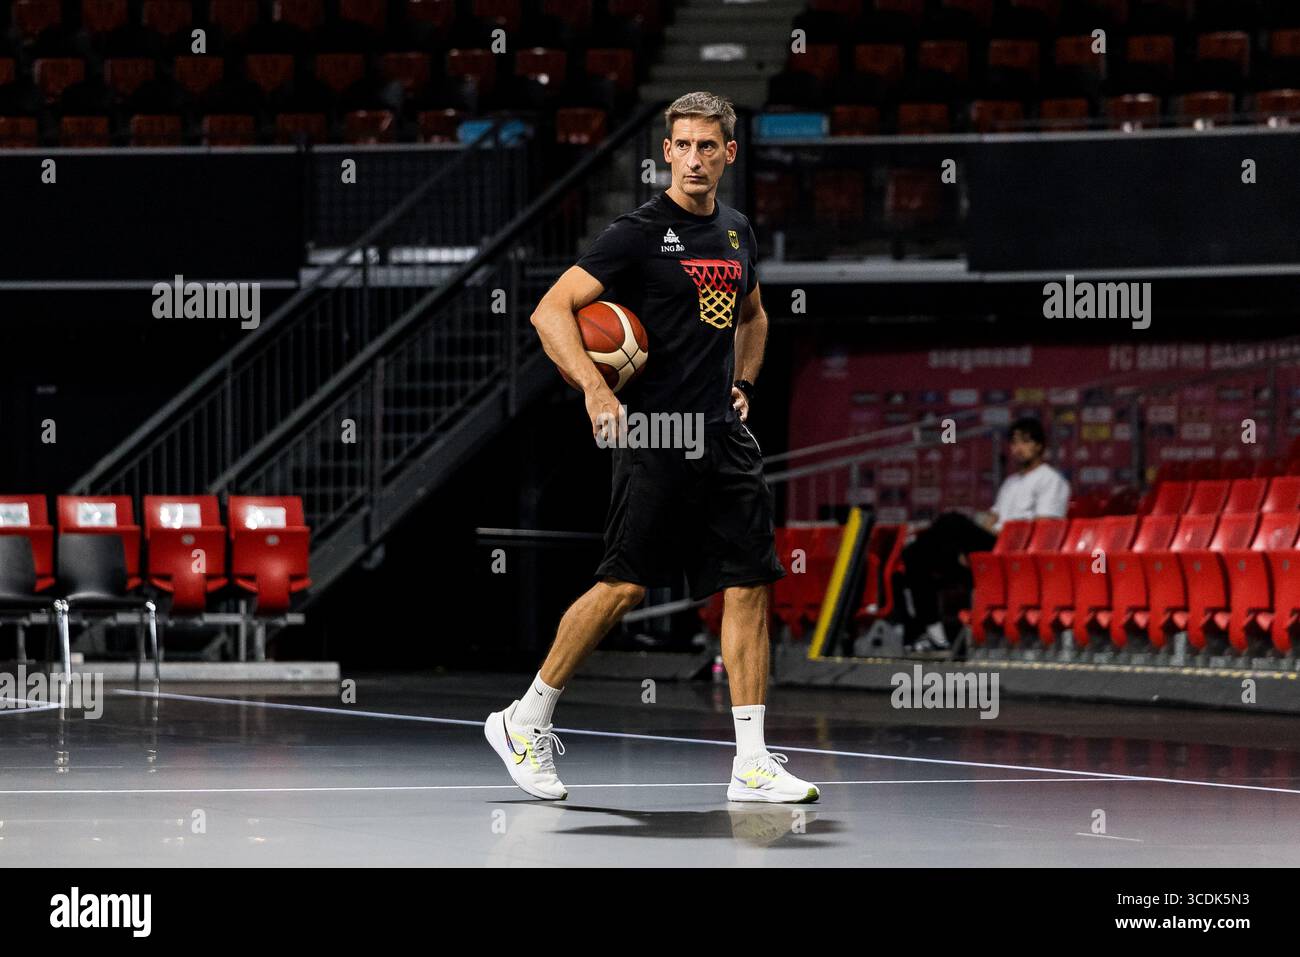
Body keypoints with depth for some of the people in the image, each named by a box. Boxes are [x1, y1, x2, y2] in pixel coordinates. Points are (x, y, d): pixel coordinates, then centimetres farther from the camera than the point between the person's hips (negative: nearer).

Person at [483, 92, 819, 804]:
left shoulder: (737, 232, 14)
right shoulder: (639, 233, -7)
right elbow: (550, 311, -13)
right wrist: (595, 388, -25)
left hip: (726, 438, 7)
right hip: (655, 437, -7)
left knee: (747, 587, 1)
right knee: (625, 584, -9)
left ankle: (753, 765, 3)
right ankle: (524, 722, 7)